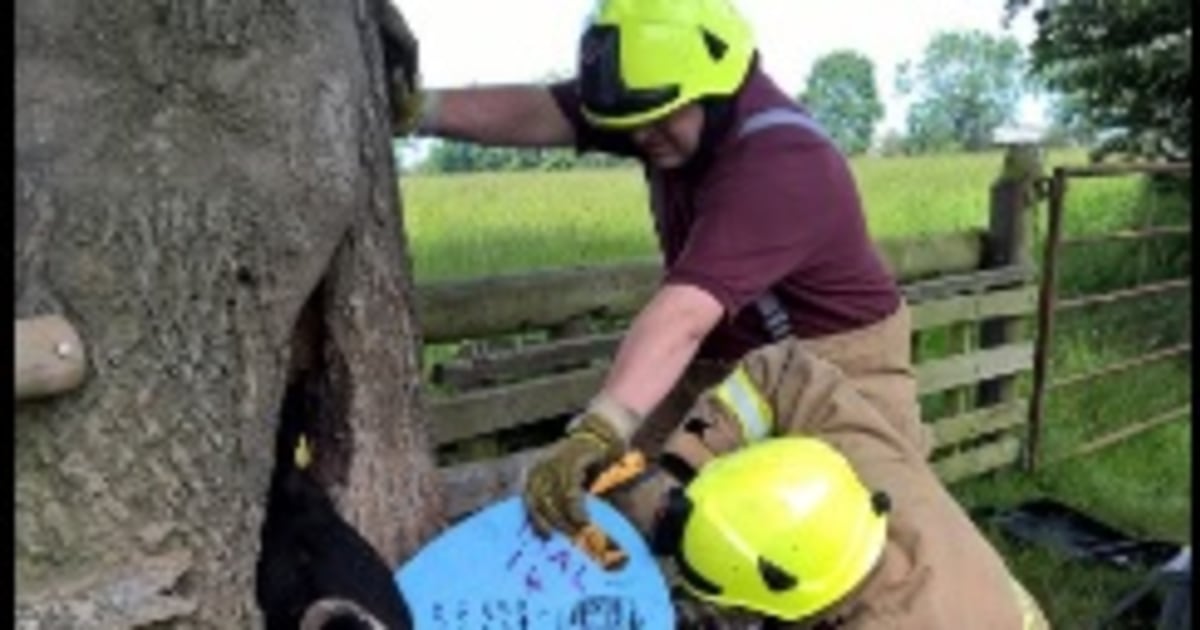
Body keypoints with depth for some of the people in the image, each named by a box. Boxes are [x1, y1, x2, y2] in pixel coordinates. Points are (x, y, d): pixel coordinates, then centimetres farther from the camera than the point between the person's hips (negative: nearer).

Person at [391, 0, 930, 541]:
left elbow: (685, 311, -46)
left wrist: (597, 432, -54)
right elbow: (538, 114, -16)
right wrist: (415, 109, -26)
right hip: (720, 363, 7)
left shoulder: (781, 167, -34)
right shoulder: (677, 109, -8)